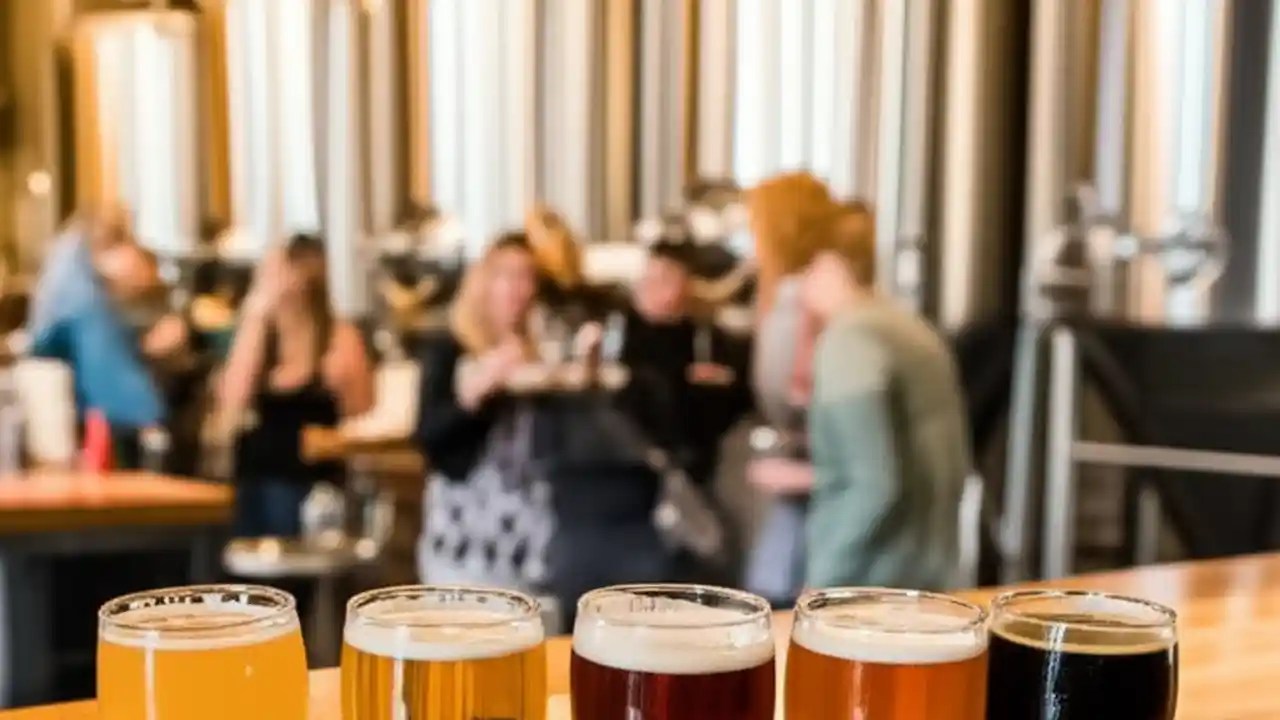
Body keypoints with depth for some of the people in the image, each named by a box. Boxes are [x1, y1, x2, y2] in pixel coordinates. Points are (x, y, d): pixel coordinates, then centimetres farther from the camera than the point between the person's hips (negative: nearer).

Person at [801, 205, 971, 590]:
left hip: (870, 584, -8)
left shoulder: (848, 339, -15)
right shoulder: (915, 328, 10)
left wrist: (822, 585, -16)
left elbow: (877, 485, -22)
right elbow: (953, 466, 14)